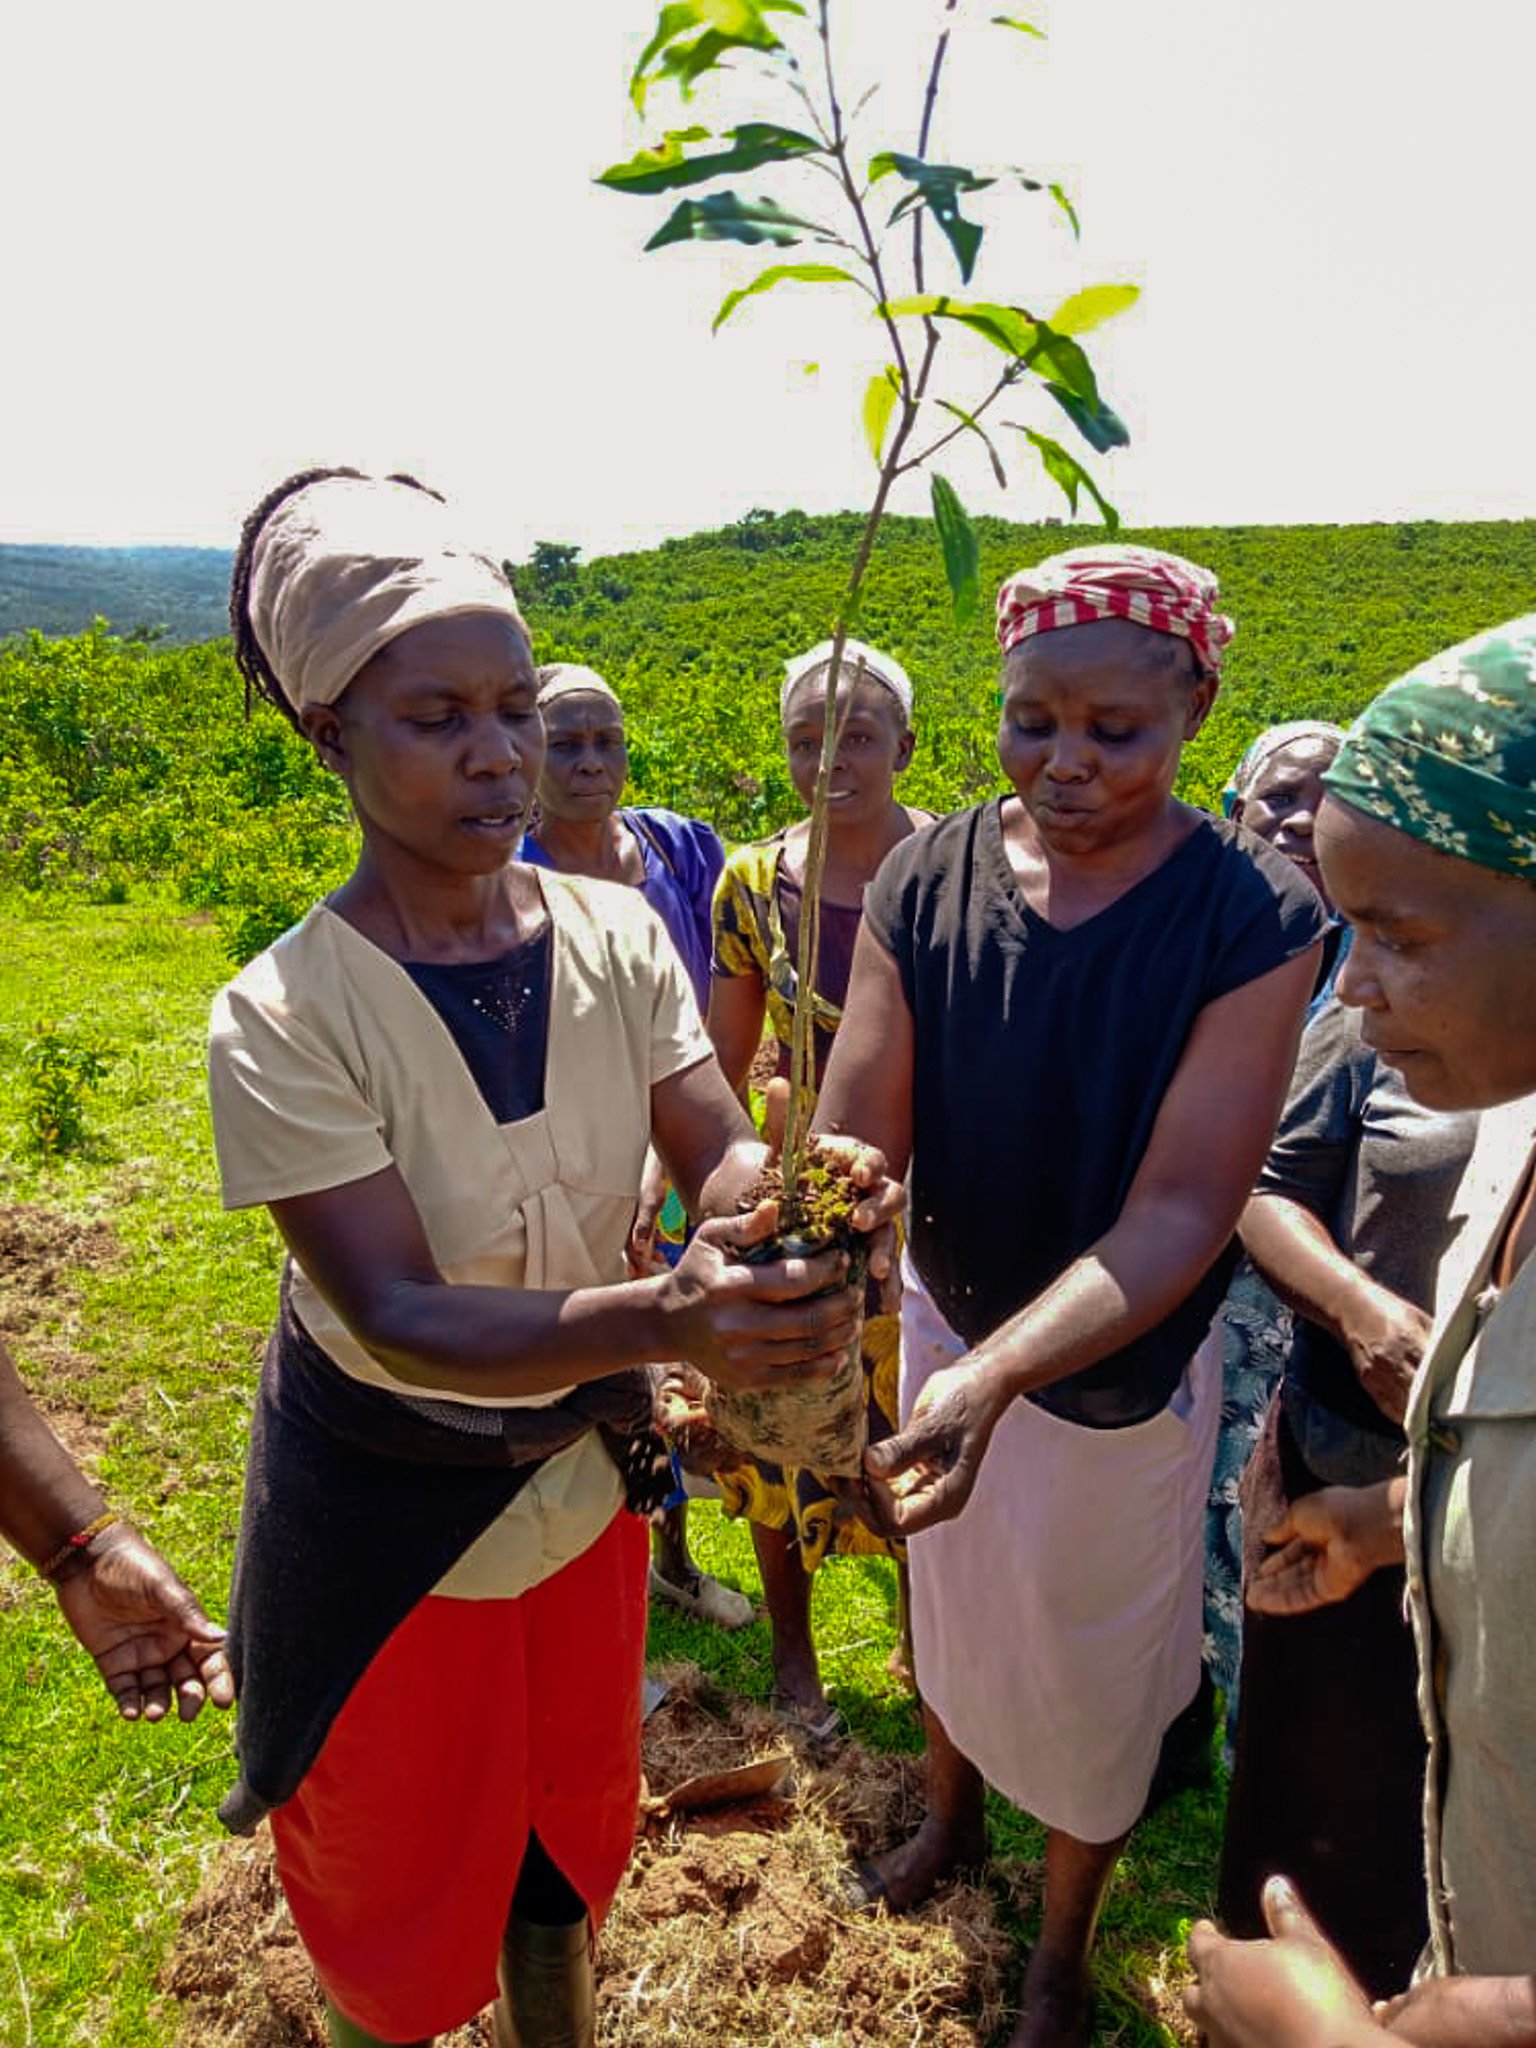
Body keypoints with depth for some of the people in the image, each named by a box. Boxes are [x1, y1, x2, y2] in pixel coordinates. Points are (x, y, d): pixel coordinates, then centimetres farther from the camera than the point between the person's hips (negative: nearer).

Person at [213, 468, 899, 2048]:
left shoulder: (615, 936, -12)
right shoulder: (284, 1017, -24)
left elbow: (714, 1158, -14)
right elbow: (397, 1313, -29)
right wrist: (660, 1319, -46)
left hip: (586, 1463, 4)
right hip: (386, 1502, -4)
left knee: (572, 1810, 28)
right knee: (401, 1872, 22)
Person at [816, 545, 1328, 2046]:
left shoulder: (1252, 920, -23)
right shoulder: (924, 883, -15)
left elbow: (1181, 1210, -27)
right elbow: (850, 1146, -19)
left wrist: (993, 1375, -42)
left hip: (1121, 1371, -2)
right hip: (942, 1323, 3)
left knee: (1093, 1668, 21)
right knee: (949, 1601, 28)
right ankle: (950, 1816, 62)